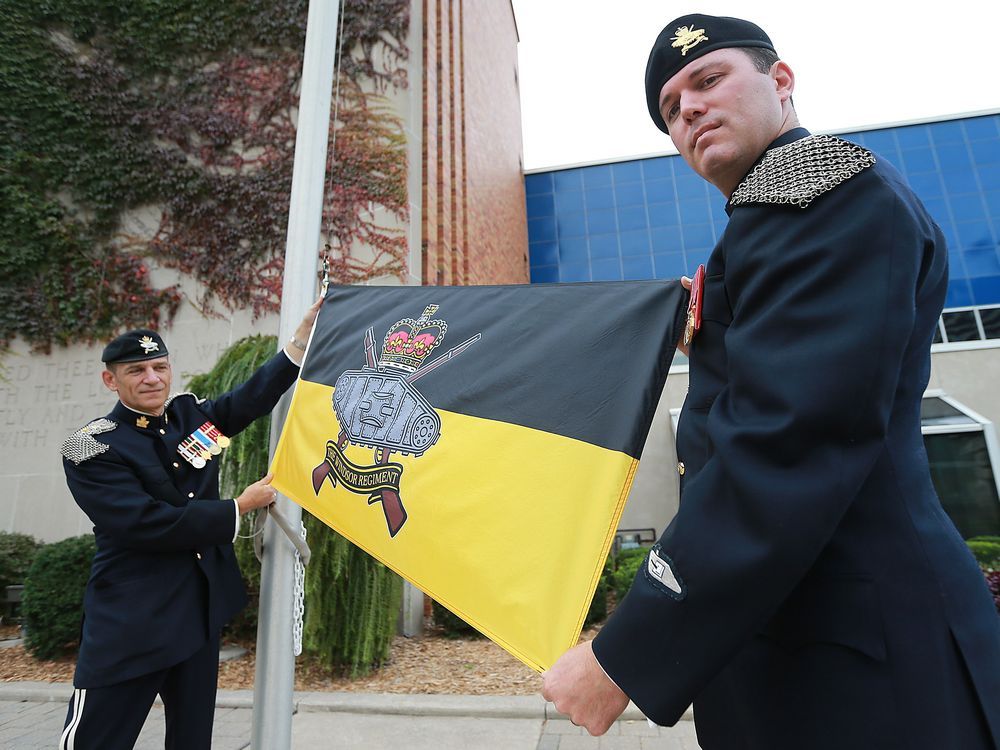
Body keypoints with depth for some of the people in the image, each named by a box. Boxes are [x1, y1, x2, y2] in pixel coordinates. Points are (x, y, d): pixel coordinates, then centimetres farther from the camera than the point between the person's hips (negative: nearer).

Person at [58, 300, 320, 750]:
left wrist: (306, 331, -10)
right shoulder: (91, 448, -13)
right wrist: (239, 508, -16)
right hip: (131, 622, -5)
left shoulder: (190, 414, 4)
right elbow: (148, 523, -23)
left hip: (203, 608, 6)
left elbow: (255, 396, -1)